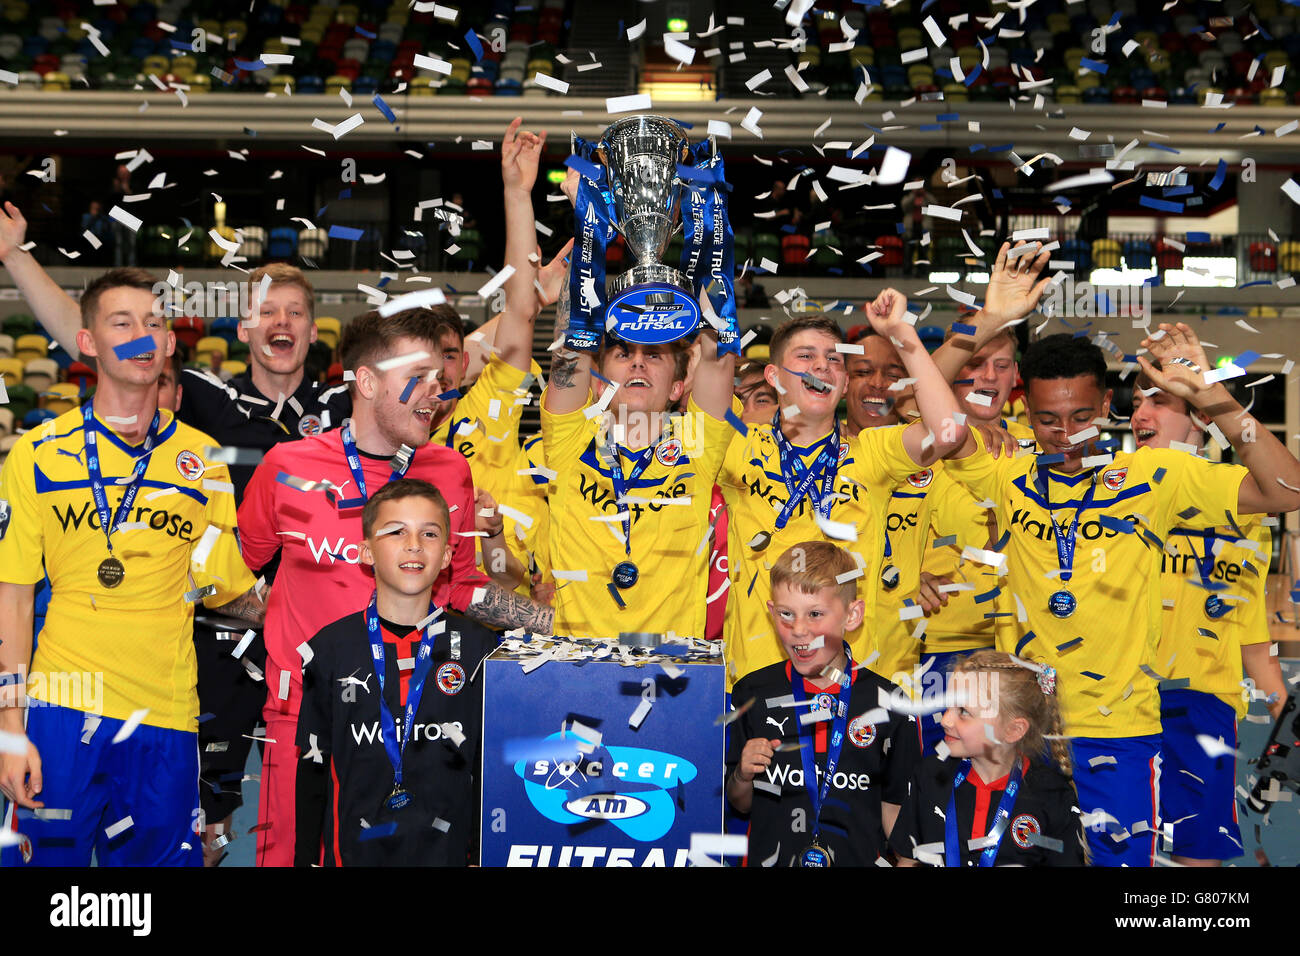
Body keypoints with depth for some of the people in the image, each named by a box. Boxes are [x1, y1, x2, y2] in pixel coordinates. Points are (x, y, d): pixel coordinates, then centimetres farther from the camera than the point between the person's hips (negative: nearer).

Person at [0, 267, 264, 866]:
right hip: (62, 706, -1)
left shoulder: (201, 461, 7)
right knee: (51, 855, 1)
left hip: (165, 717, 2)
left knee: (161, 855, 6)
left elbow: (222, 588, 11)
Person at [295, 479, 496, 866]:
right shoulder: (331, 648, 0)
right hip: (354, 849, 0)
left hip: (449, 849, 0)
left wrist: (485, 854, 1)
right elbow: (312, 768, 4)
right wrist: (306, 858, 1)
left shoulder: (477, 646, 0)